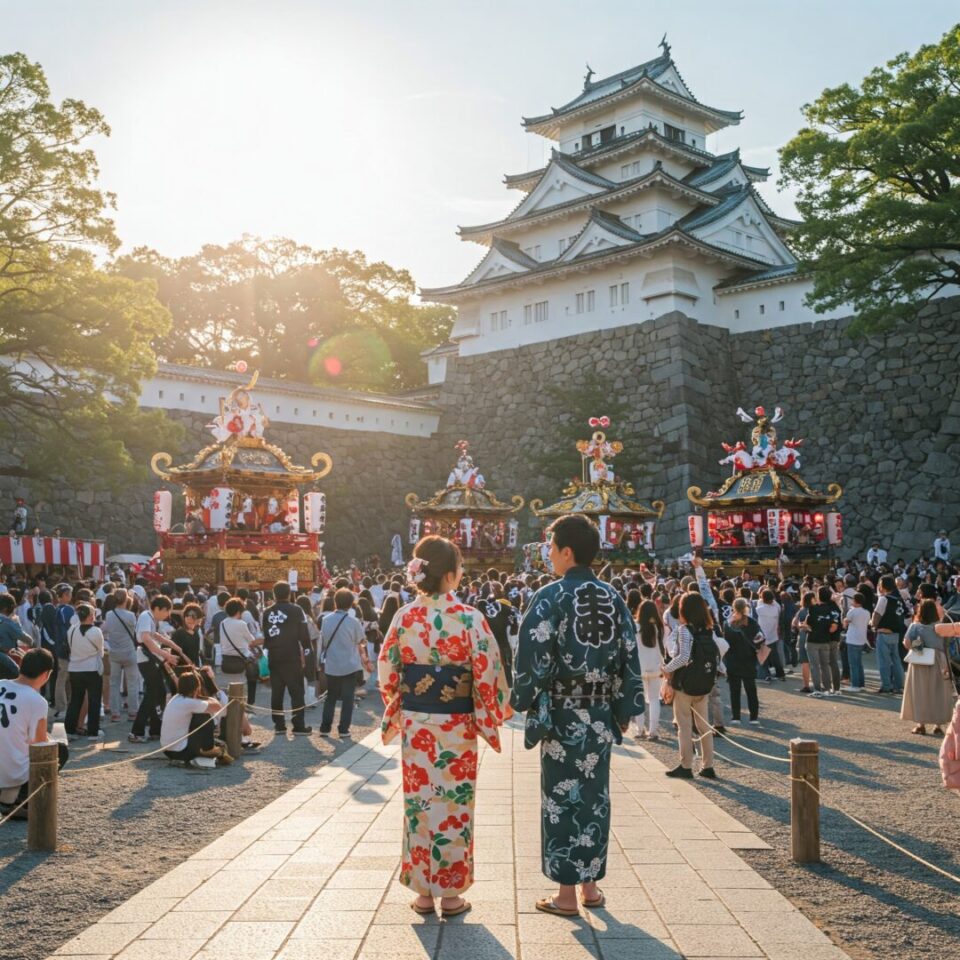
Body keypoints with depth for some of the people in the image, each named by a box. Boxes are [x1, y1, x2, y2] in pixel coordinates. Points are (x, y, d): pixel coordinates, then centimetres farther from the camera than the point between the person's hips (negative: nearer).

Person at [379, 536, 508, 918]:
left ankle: (422, 890, 21)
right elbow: (487, 675, -12)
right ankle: (451, 892, 17)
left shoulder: (404, 617, -4)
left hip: (414, 724, 3)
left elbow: (387, 673, 2)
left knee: (418, 802, 13)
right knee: (454, 806, 9)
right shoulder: (470, 618, -13)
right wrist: (489, 720, 3)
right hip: (457, 726, -3)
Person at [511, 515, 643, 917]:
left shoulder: (550, 598, -13)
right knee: (595, 797, 13)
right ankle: (591, 885, 22)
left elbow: (532, 657, -14)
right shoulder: (613, 599, 3)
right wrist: (625, 709, 12)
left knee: (562, 798, 4)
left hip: (561, 715, -5)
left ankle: (567, 894, 10)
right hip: (601, 715, 5)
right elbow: (629, 658, 5)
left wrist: (522, 701, -2)